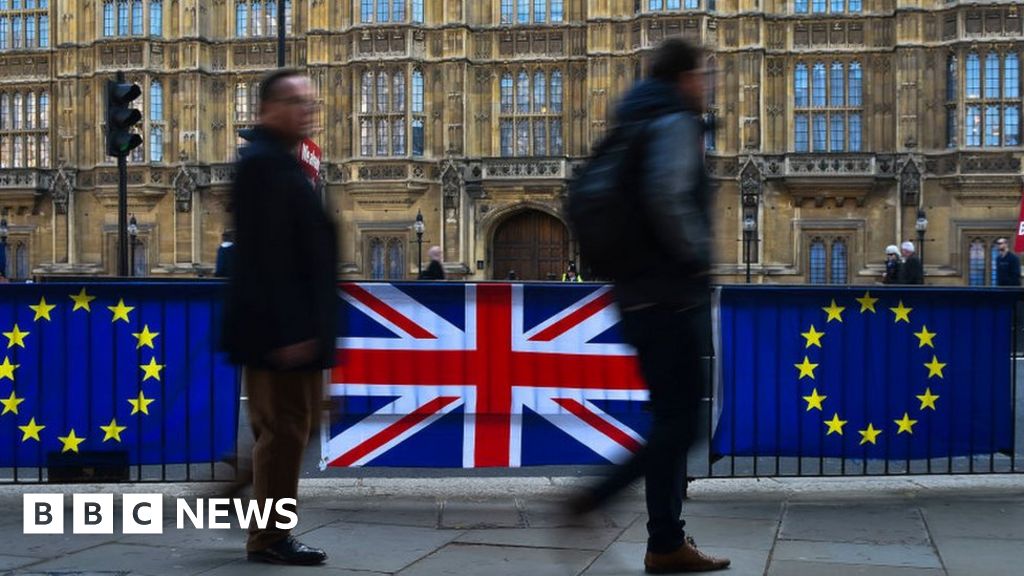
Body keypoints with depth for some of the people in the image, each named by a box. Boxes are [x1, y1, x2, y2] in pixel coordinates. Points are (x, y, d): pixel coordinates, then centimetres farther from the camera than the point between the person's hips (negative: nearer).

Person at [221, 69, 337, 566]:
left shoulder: (277, 162, 18)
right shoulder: (265, 162, -15)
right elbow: (267, 255, -23)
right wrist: (288, 329, -26)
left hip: (287, 326, 11)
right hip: (281, 327, -11)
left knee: (282, 430, 15)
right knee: (284, 430, -5)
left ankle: (269, 533, 23)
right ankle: (270, 538, 4)